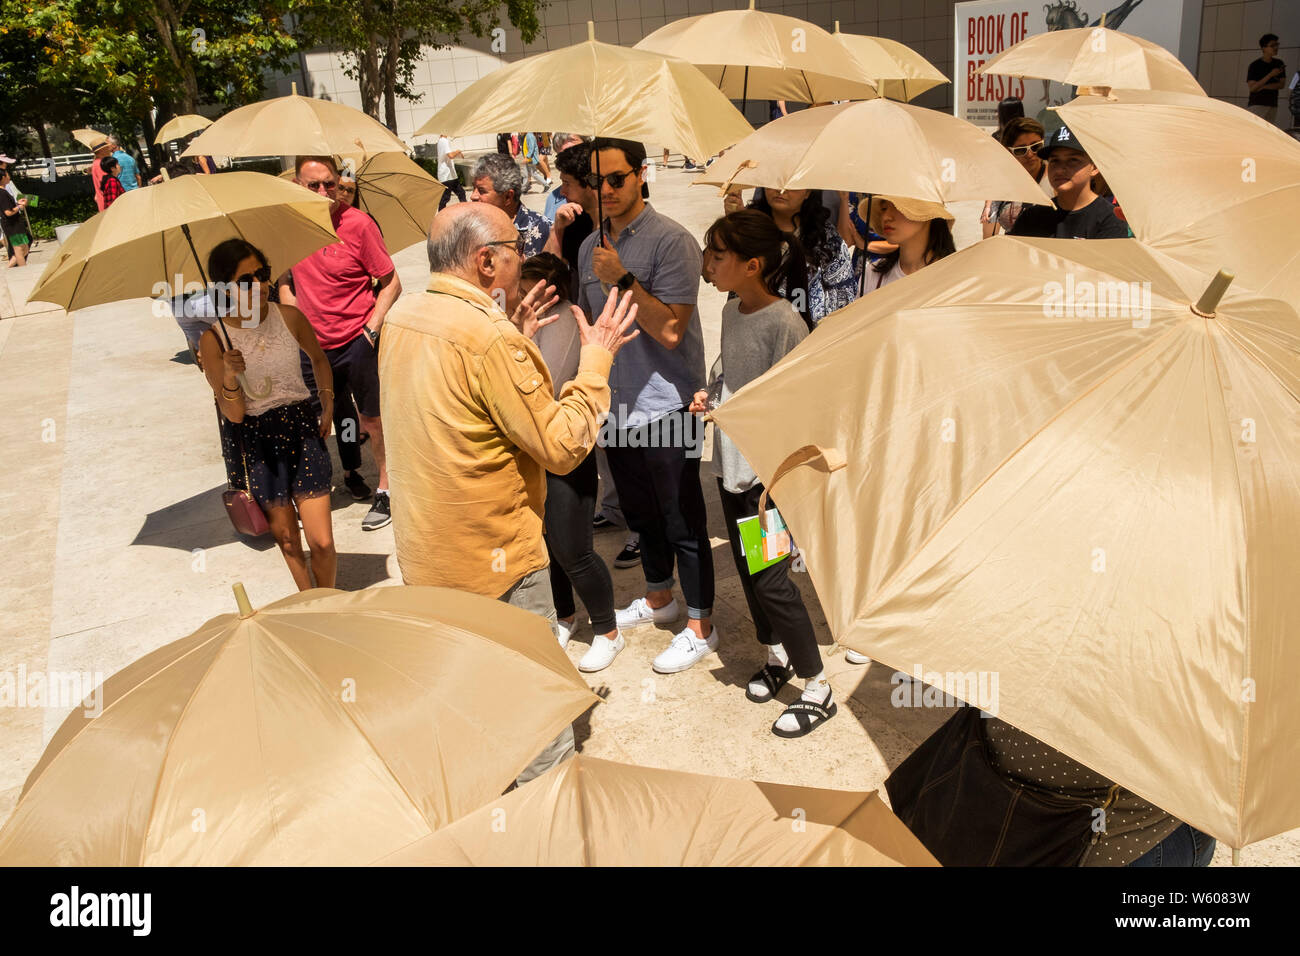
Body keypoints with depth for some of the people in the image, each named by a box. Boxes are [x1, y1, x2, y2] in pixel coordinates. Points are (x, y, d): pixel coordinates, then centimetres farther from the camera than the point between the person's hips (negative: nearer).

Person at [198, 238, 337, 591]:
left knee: (321, 541, -4)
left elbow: (318, 358, 17)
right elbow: (234, 415, -10)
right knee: (286, 537, 11)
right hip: (256, 440, 0)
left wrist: (328, 405, 12)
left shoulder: (290, 317, -6)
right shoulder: (213, 339, -10)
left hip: (303, 429, 1)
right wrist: (229, 374, -27)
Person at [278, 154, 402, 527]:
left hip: (356, 341, -4)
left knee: (372, 418, 3)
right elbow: (285, 281, 15)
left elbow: (391, 284, -8)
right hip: (312, 344, 5)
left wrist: (371, 331, -14)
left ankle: (385, 490, 18)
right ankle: (349, 472, 37)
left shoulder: (357, 223, -12)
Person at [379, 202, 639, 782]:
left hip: (422, 550, 9)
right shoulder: (490, 337, -25)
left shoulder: (402, 317, 2)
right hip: (494, 561, -8)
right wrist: (596, 358, -11)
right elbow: (562, 446, -21)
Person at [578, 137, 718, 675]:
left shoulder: (671, 241, -13)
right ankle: (659, 599, 40)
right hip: (615, 405, 7)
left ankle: (701, 627, 16)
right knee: (640, 514, 21)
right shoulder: (591, 246, 10)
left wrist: (623, 280, -23)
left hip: (663, 408, -7)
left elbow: (669, 329, -20)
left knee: (683, 522, 2)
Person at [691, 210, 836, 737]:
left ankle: (817, 689, 11)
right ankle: (777, 655, 37)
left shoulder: (785, 323, -18)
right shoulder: (731, 311, 7)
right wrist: (709, 398, 2)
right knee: (746, 568, 17)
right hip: (731, 463, 8)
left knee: (770, 579, -5)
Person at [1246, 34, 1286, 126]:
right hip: (1256, 105, -6)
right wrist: (1270, 75, -20)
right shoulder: (1254, 65, -5)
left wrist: (1263, 86, -11)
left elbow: (1282, 84, 4)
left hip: (1272, 105, 6)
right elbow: (1252, 88, -13)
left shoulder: (1279, 64, 11)